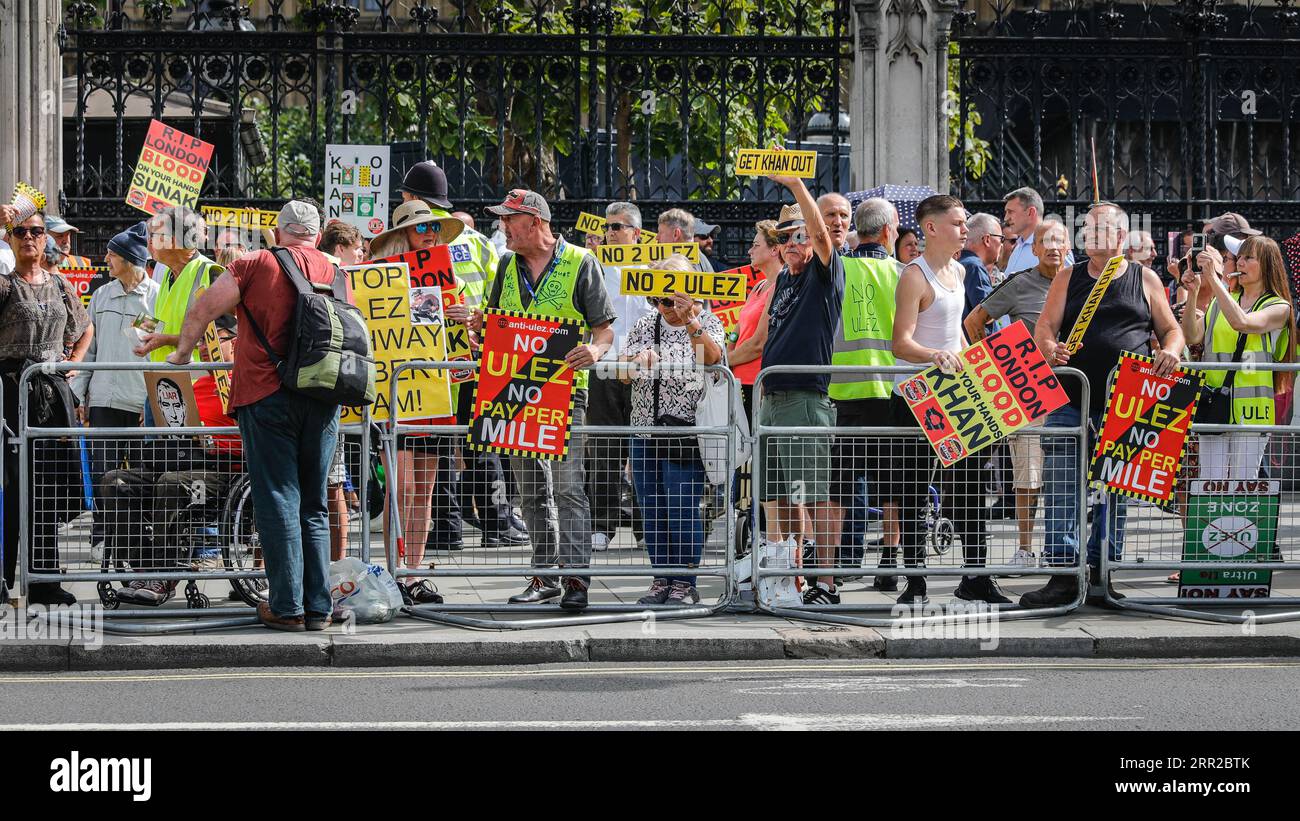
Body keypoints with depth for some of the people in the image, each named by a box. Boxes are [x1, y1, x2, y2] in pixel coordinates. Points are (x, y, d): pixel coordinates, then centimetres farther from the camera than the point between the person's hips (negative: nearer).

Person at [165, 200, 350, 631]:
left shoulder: (256, 265, -2)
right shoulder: (336, 273, 10)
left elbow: (202, 310, -2)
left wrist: (182, 353, 14)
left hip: (267, 395, -4)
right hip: (322, 399, 4)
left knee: (278, 501, -1)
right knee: (313, 505, 11)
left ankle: (287, 607, -2)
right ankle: (318, 607, 9)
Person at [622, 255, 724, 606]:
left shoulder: (708, 323, 2)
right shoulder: (645, 326, 12)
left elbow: (711, 358, -19)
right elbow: (625, 373, 5)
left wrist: (691, 322, -32)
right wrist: (639, 361, -17)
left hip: (686, 433, -5)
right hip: (646, 430, 5)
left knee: (683, 509, -7)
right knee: (653, 511, 7)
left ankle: (684, 583, 1)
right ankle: (661, 580, 16)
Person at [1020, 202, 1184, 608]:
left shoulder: (1145, 280, 11)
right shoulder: (1069, 278, 13)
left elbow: (1171, 330, 13)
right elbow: (1044, 326, 6)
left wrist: (1171, 350, -10)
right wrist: (1049, 347, -16)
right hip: (1071, 399, 1)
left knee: (1116, 490, 3)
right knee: (1061, 487, -8)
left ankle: (1100, 570, 12)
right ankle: (1064, 573, -8)